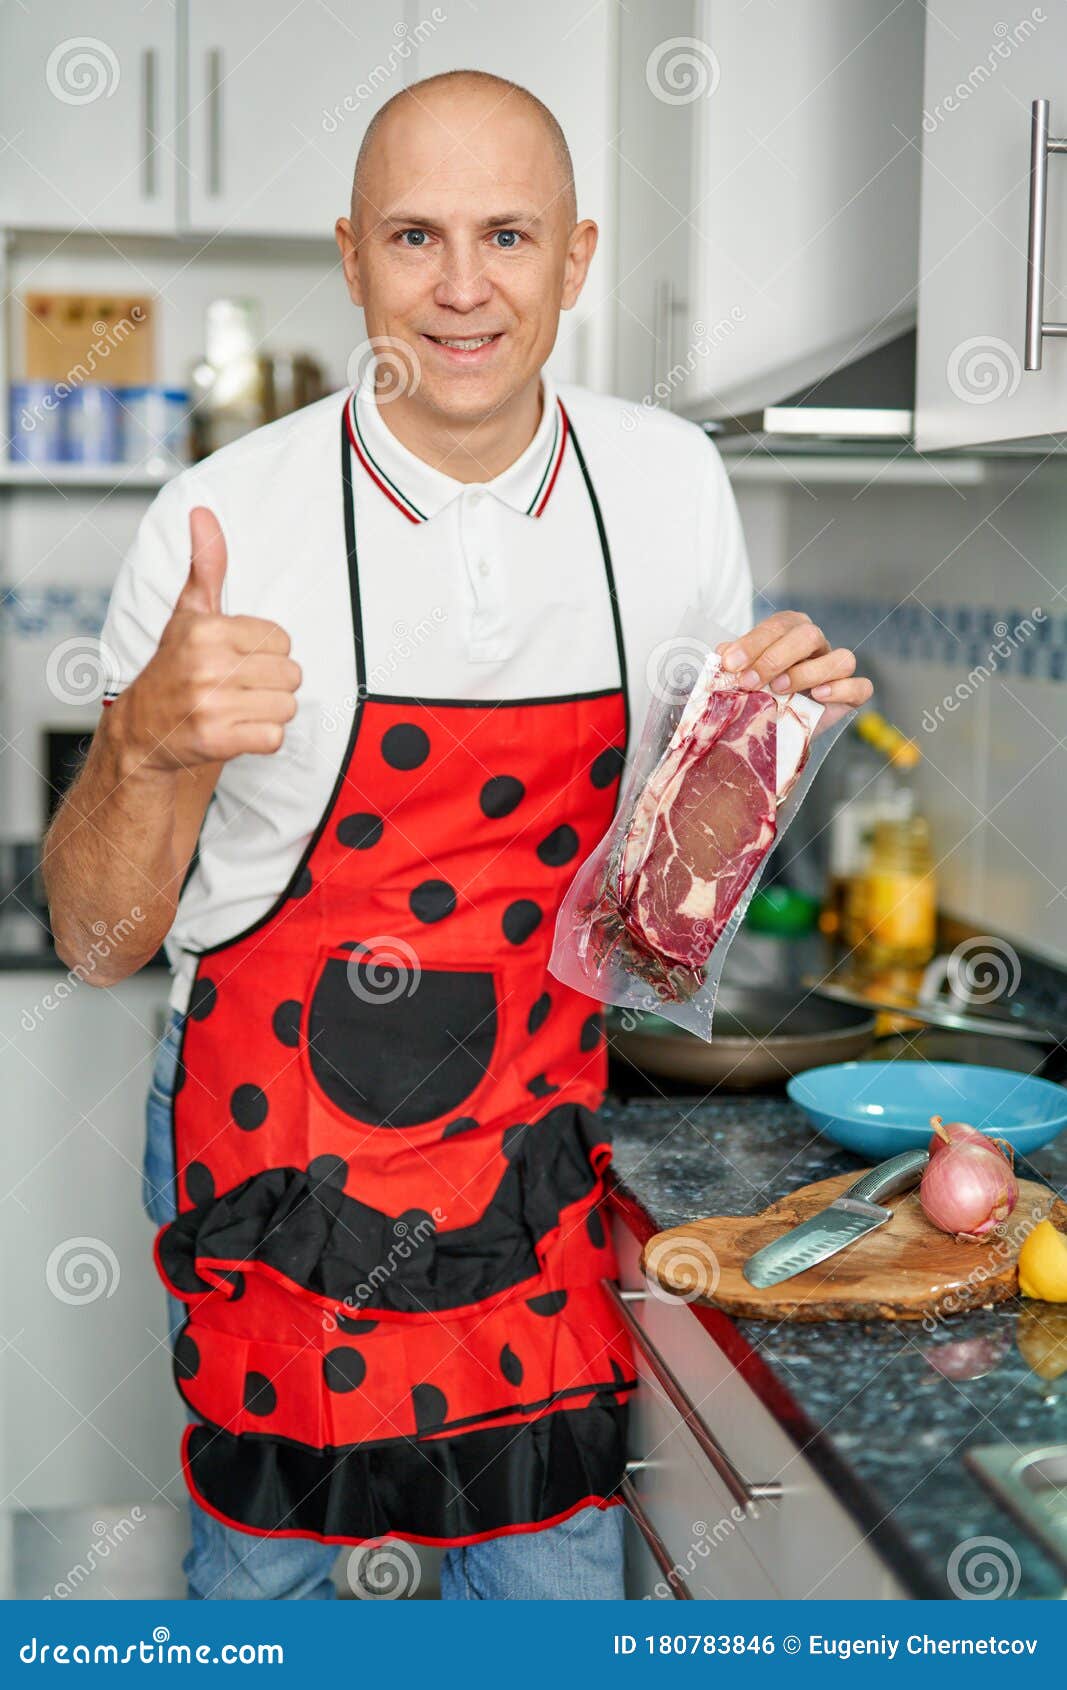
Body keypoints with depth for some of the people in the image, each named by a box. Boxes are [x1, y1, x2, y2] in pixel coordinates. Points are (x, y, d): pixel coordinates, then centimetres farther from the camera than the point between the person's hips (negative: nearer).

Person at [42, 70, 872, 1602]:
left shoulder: (670, 484, -6)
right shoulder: (223, 524, -16)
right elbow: (97, 938, -10)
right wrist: (151, 747, -29)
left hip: (532, 1136, 2)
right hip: (275, 1156, -2)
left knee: (554, 1571, 13)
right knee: (262, 1561, 16)